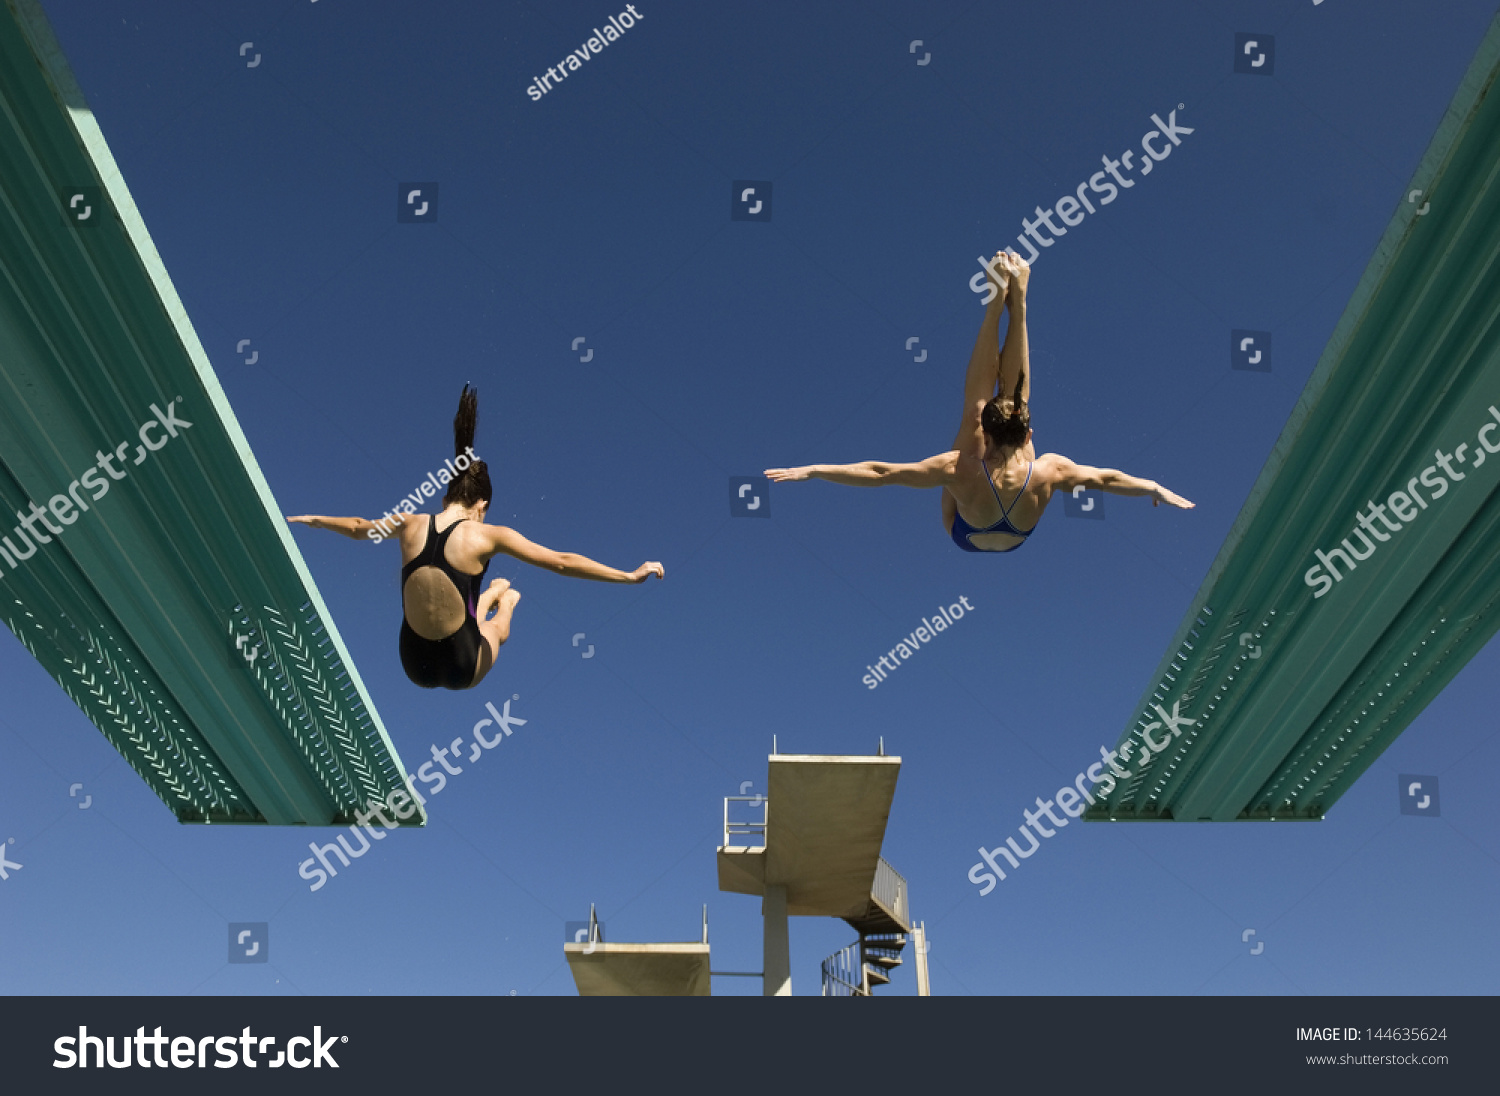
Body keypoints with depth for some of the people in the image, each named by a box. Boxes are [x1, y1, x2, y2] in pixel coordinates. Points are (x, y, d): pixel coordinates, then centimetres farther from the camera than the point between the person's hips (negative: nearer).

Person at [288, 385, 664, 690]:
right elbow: (562, 562, -15)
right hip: (462, 671, -4)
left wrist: (313, 519, 39)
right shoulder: (487, 536, -13)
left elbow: (358, 527, 18)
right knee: (508, 593, 30)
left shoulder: (410, 526, -2)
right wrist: (631, 575, -10)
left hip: (415, 667, 4)